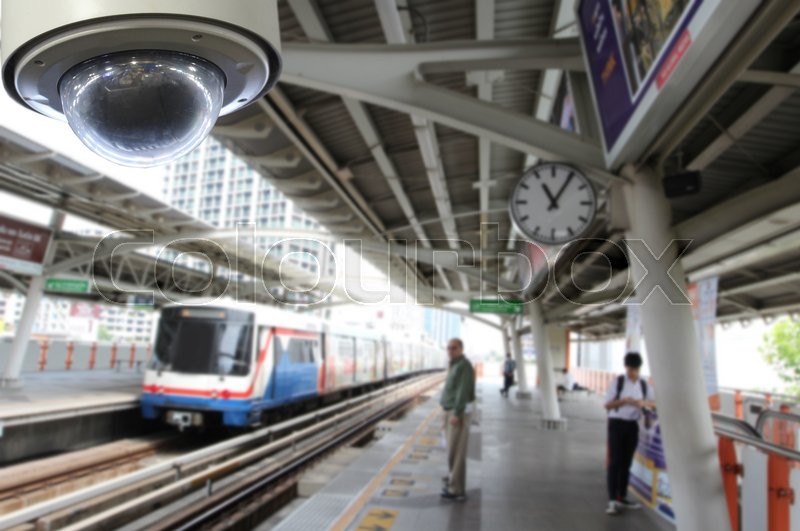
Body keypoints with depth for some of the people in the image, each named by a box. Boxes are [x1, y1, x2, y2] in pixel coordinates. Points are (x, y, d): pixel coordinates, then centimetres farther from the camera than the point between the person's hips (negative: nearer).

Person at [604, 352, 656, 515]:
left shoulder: (644, 385, 5)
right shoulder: (617, 382, -7)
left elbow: (654, 402, 5)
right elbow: (608, 405, -8)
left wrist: (643, 403, -16)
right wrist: (624, 401, -24)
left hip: (633, 425, 4)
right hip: (617, 424, -4)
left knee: (626, 463, 12)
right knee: (615, 462, -6)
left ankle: (622, 497, 23)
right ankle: (612, 500, -3)